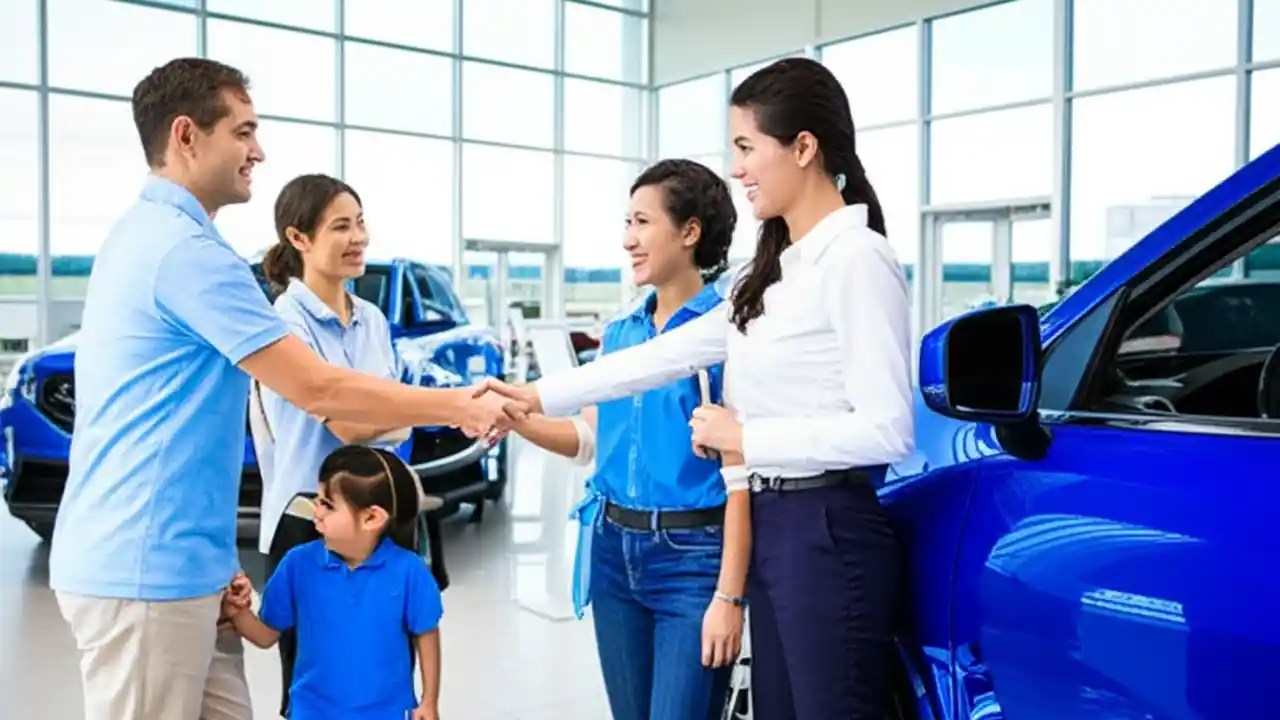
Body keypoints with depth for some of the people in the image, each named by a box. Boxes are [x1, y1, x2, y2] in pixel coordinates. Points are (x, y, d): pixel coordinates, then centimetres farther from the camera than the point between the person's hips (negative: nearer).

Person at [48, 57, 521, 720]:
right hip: (144, 569, -9)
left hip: (162, 561, 9)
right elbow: (317, 390, -20)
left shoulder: (144, 234, 14)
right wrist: (458, 407, -10)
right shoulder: (185, 247, -19)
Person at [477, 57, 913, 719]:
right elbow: (672, 354, 15)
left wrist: (746, 437, -13)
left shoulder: (856, 259, -14)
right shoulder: (780, 268, 14)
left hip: (830, 535, -9)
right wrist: (540, 396, 13)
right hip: (774, 529, 9)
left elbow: (887, 431, -19)